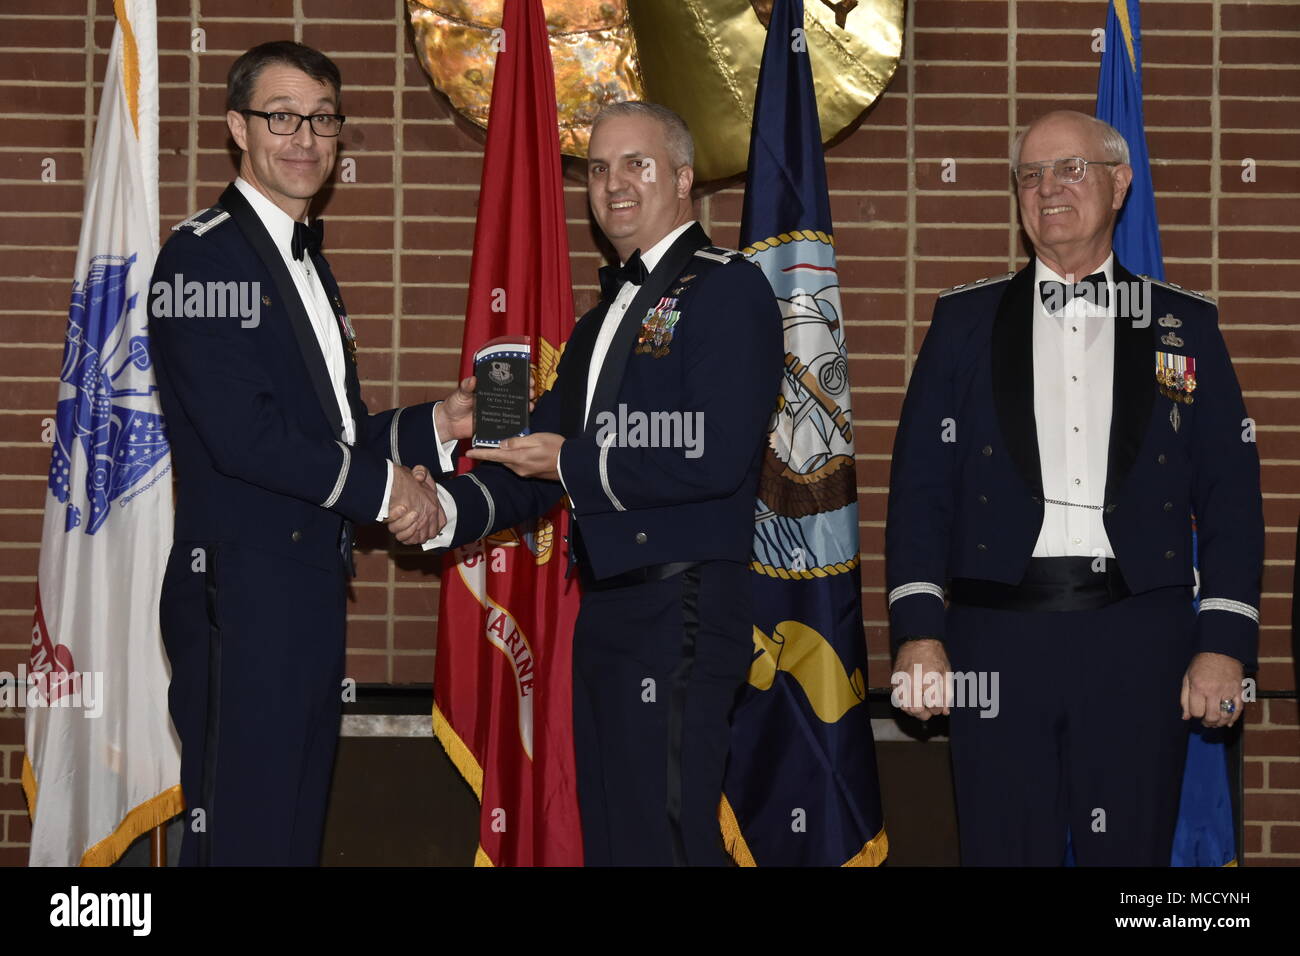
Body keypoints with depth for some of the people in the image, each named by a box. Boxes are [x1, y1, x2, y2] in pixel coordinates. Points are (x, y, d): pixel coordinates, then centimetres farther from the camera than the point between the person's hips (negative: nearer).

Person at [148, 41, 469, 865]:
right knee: (243, 833, -3)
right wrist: (383, 485, -12)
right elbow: (243, 435, -20)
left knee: (298, 826, 14)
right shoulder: (204, 257, -11)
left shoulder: (307, 263, 19)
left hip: (311, 591, 9)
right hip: (241, 591, -9)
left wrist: (438, 426, 6)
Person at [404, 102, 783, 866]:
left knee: (665, 837, -9)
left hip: (680, 609, -9)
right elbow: (544, 455, 18)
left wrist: (572, 463, -13)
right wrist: (448, 509, -1)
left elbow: (717, 457, -20)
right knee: (607, 837, 14)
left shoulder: (727, 289, -8)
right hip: (606, 609, 9)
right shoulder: (604, 319, 21)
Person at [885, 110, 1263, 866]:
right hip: (997, 635, 0)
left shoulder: (1185, 323, 9)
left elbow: (1231, 496, 6)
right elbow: (920, 484, 5)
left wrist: (1225, 643, -3)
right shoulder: (966, 320, 10)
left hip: (1140, 638, 0)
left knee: (1130, 853, 3)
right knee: (1005, 849, 3)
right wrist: (918, 631, -5)